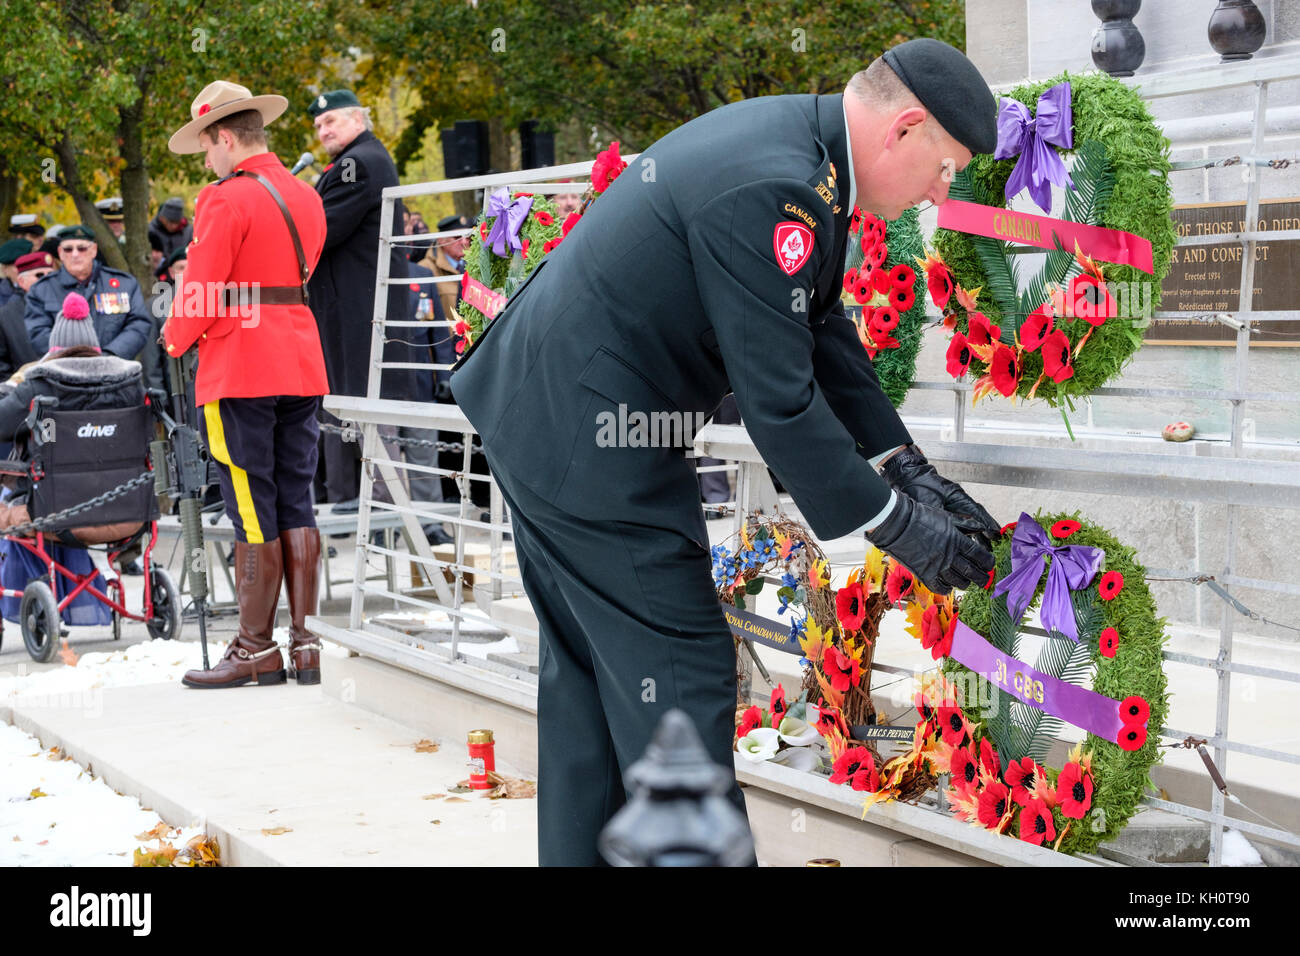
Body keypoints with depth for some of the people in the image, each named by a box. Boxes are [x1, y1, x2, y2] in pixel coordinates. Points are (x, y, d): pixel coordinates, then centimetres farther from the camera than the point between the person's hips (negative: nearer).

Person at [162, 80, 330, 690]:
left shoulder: (227, 199, -11)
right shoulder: (306, 197, 13)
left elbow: (202, 291, -12)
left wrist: (175, 340, 7)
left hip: (239, 373, -7)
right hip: (301, 367, 7)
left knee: (253, 514, -3)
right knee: (296, 505, 9)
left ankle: (257, 650, 3)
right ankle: (306, 645, 10)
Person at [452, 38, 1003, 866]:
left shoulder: (795, 143, 7)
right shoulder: (771, 188, -26)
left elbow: (823, 332, 13)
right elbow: (778, 399, -24)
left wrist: (911, 472, 10)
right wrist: (894, 524, -16)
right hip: (591, 441, -11)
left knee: (587, 666, 19)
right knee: (680, 675, -3)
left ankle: (577, 850, 30)